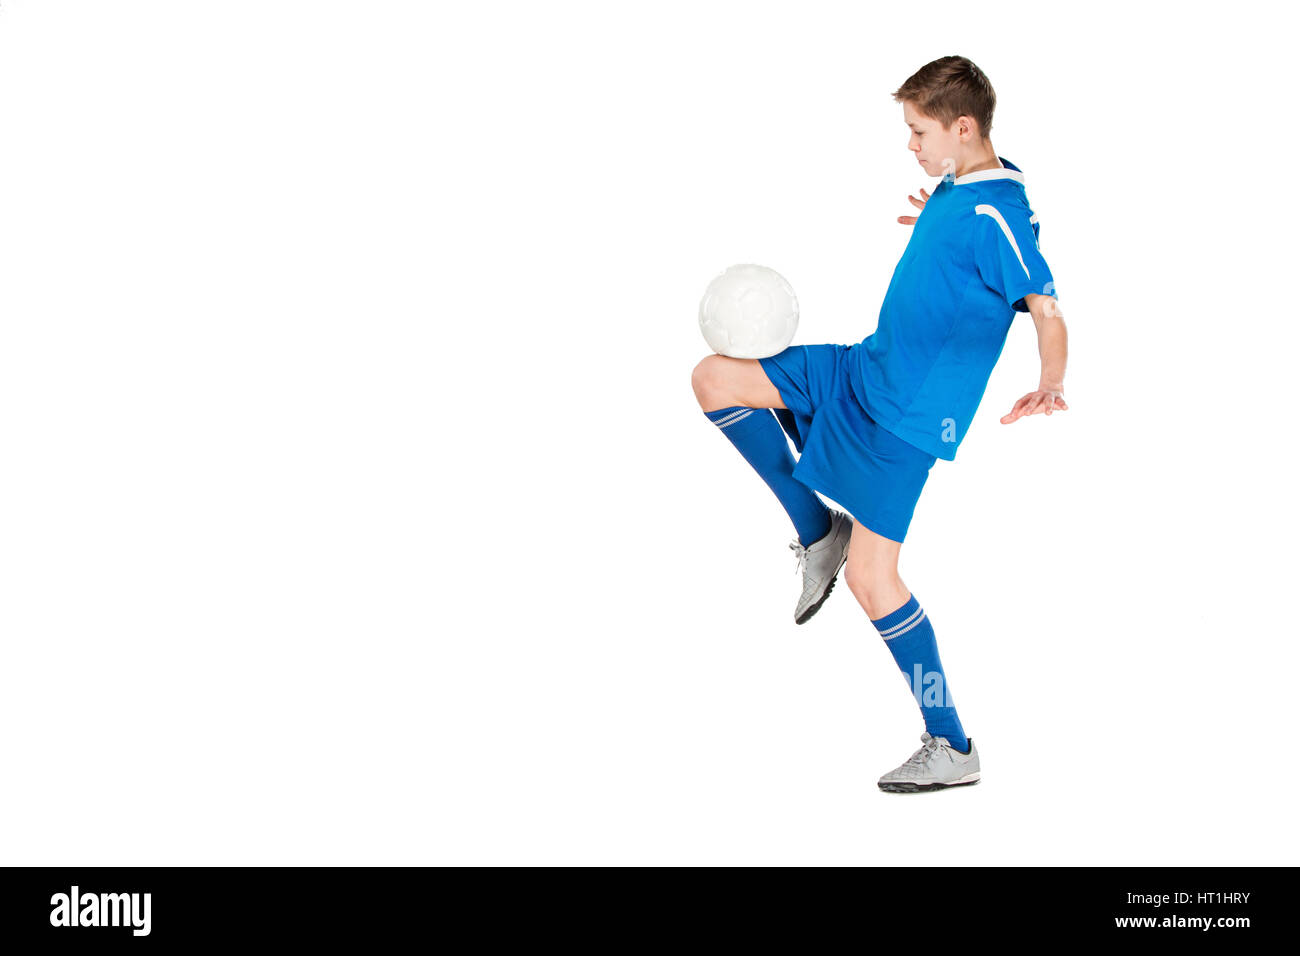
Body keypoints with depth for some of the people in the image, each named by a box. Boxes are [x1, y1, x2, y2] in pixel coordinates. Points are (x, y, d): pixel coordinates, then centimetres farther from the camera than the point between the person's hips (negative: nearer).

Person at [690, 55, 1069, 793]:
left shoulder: (996, 213, -21)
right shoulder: (954, 190, 5)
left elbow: (1047, 309, -27)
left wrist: (1052, 387, -44)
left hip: (908, 417, -9)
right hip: (864, 371, 9)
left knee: (870, 576, -7)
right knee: (715, 379, 5)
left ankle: (952, 749, 5)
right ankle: (817, 530, 14)